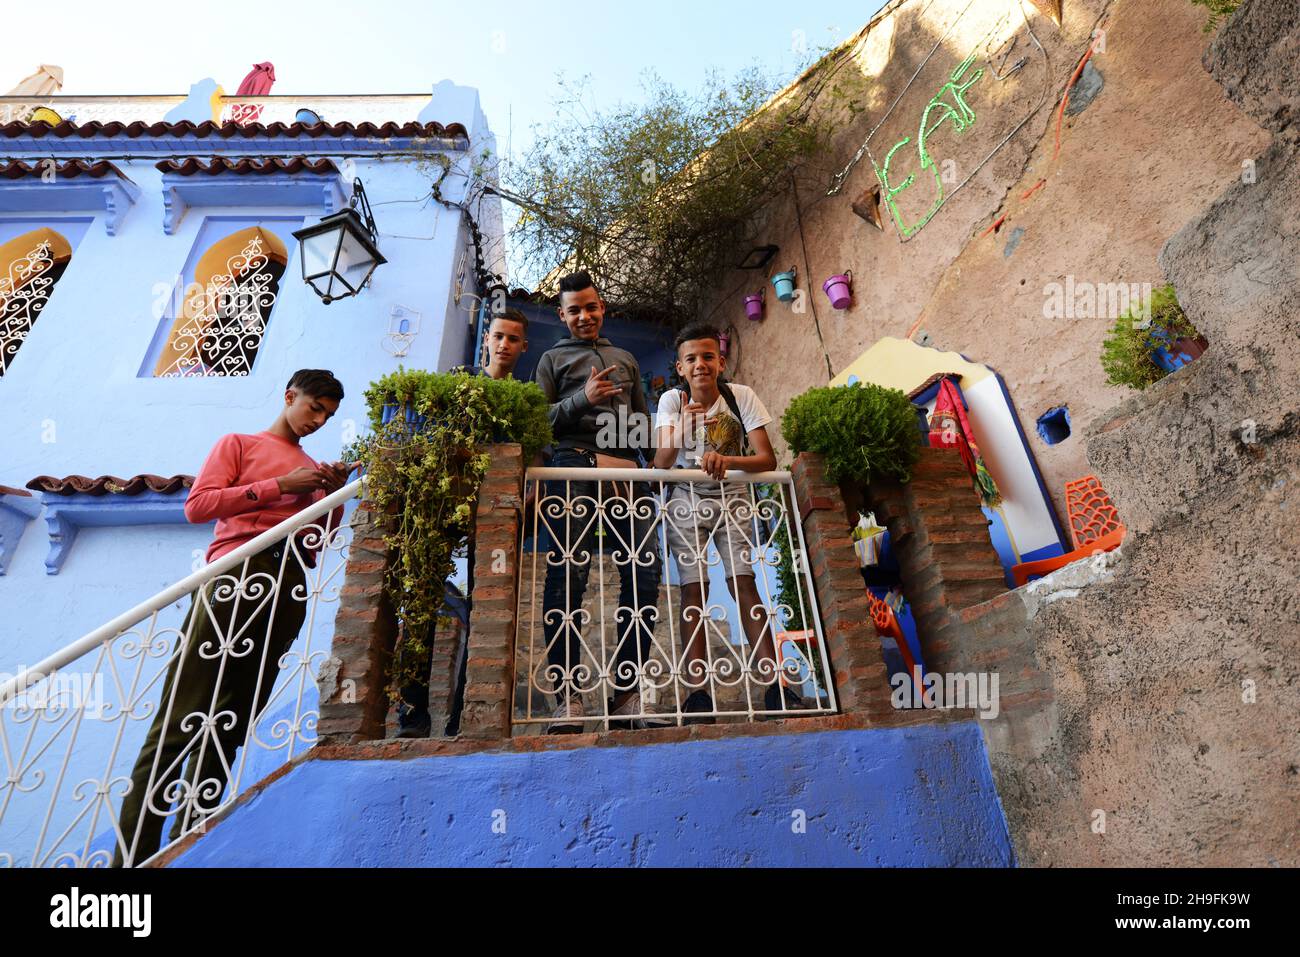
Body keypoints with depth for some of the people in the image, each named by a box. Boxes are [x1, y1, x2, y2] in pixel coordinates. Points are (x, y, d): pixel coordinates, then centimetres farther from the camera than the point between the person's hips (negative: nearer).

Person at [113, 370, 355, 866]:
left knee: (228, 728, 4)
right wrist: (280, 485, -7)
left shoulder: (315, 469, 26)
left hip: (288, 591, 4)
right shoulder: (238, 444, 14)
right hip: (235, 577, -4)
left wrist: (335, 494, 5)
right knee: (179, 721, -7)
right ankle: (132, 852, -2)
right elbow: (197, 505, -1)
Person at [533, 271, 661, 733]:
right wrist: (582, 399, -7)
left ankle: (627, 691, -1)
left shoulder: (626, 359, 31)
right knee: (568, 573, -13)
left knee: (643, 573, -8)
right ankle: (568, 696, -9)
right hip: (575, 465, -3)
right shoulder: (553, 358, 20)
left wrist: (653, 457, 9)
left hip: (627, 470, 4)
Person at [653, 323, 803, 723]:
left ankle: (773, 686, -8)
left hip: (731, 499, 0)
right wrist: (679, 429, -38)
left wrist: (727, 460, -33)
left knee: (744, 583, -12)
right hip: (685, 501, 0)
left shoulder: (741, 396, -10)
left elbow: (767, 459, -15)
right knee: (693, 590, -8)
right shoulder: (672, 400, -9)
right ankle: (697, 692, -5)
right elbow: (661, 463, -19)